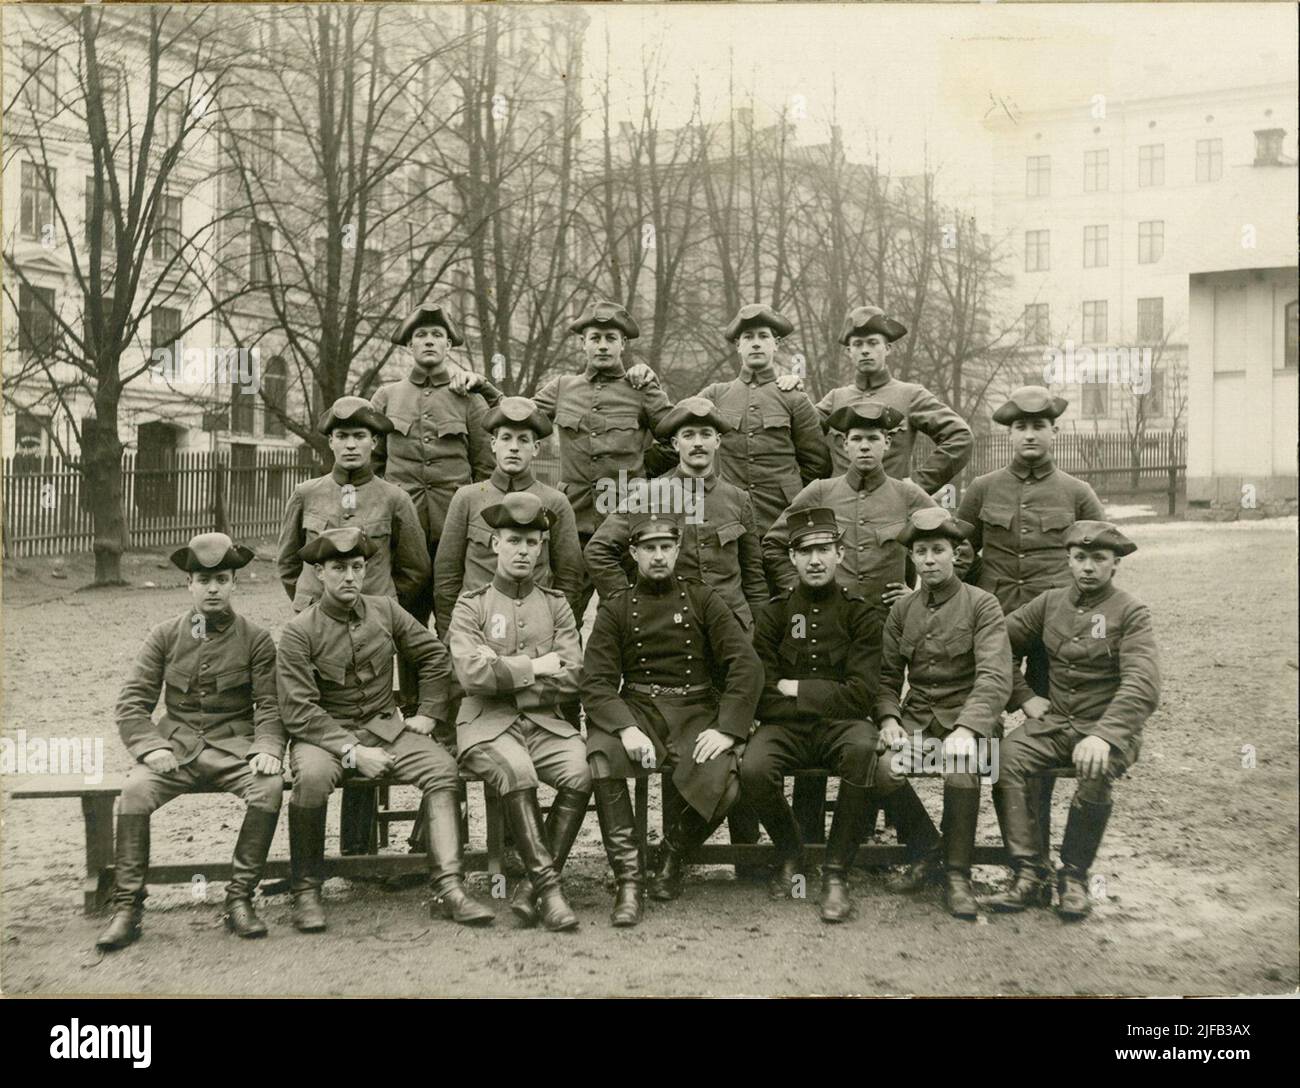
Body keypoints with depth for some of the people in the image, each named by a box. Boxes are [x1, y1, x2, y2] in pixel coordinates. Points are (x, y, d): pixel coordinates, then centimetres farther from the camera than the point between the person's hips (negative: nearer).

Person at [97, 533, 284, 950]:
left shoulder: (255, 640, 4)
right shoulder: (165, 636, 7)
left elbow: (270, 706, 2)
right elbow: (132, 703, 4)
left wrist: (267, 748, -17)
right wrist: (151, 747, -14)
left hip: (234, 745, -1)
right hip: (174, 744, 1)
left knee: (270, 787, -30)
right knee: (135, 791, -28)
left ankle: (240, 898, -18)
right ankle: (127, 907, -16)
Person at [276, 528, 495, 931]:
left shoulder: (385, 611, 3)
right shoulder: (298, 632, -8)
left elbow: (435, 657, 14)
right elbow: (299, 711, -14)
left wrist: (428, 713, 5)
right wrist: (353, 752, -21)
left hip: (385, 726, 3)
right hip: (325, 733, -3)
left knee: (441, 765, -22)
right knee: (312, 776, -36)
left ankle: (448, 887, -25)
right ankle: (306, 891, -17)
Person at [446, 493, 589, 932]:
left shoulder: (556, 605, 16)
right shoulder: (471, 606, 8)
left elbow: (572, 677, 2)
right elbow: (471, 675, -9)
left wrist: (502, 669, -3)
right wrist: (535, 668, -6)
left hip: (546, 721, 3)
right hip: (488, 723, -2)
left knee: (582, 771, -27)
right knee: (516, 772, -34)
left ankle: (533, 886, -16)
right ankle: (548, 885, -24)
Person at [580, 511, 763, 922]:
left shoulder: (703, 600, 9)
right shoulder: (614, 610, 10)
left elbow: (747, 665, 0)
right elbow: (596, 683, -1)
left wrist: (727, 728, -15)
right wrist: (626, 728, -21)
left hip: (697, 713, 0)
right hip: (636, 711, 0)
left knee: (721, 784, -29)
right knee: (600, 755, -33)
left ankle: (674, 852, 3)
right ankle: (628, 879, -23)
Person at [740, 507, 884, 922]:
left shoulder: (860, 614, 3)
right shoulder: (774, 612, 6)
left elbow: (861, 695, -6)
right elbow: (762, 697, -1)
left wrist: (797, 690, -7)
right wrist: (824, 697, -9)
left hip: (841, 724, -1)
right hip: (785, 727, 1)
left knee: (862, 748, -37)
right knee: (753, 769, -31)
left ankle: (836, 872, -19)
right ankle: (790, 853, 3)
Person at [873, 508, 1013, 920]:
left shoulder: (981, 604, -5)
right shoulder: (902, 609, 10)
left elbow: (995, 677, -16)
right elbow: (888, 673, 12)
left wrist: (966, 730, -30)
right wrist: (888, 717, -8)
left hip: (967, 717, -3)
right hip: (915, 718, 4)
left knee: (961, 771, -35)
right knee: (884, 771, -26)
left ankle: (957, 876, -14)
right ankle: (923, 848, 3)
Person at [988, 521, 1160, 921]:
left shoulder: (1130, 612, -6)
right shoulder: (1050, 602, 8)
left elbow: (1143, 686, -20)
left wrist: (1104, 736, -34)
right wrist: (1024, 697, 2)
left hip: (1111, 727, -4)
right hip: (1054, 721, 4)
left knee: (1094, 773, -35)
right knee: (1005, 759, -24)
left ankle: (1074, 877, -13)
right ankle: (1031, 875, -19)